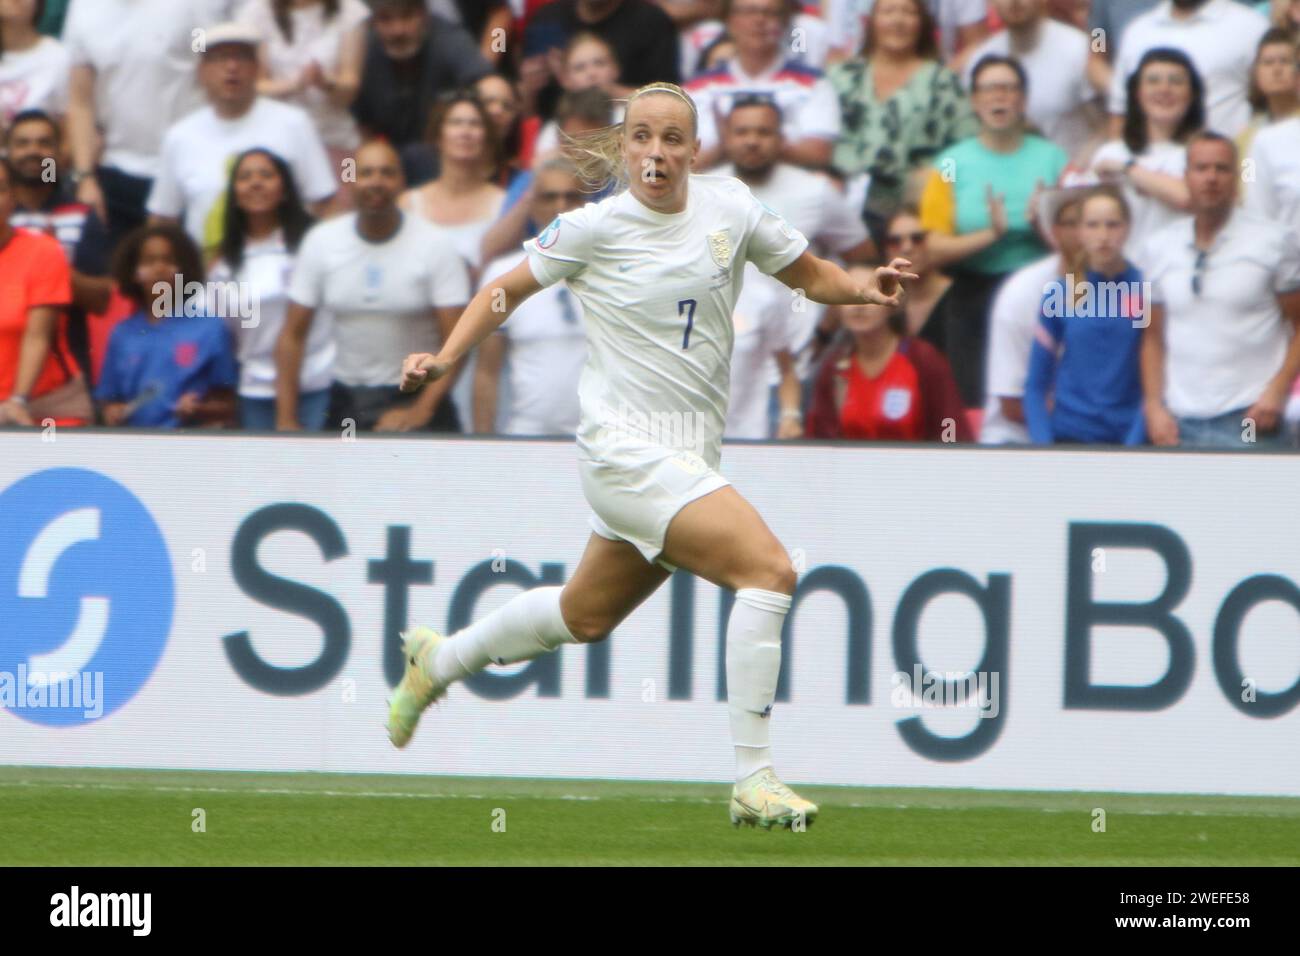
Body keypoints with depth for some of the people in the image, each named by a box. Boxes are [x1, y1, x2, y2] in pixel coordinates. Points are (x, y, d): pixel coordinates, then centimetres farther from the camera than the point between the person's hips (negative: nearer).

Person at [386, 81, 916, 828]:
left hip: (691, 456, 7)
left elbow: (811, 276, 12)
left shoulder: (730, 207, 2)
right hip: (626, 447, -7)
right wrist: (446, 360, -7)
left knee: (588, 615, 24)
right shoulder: (595, 228, -8)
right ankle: (754, 781, -20)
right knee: (769, 569, -22)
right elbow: (508, 291, 5)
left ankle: (438, 660, 49)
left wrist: (863, 287, -8)